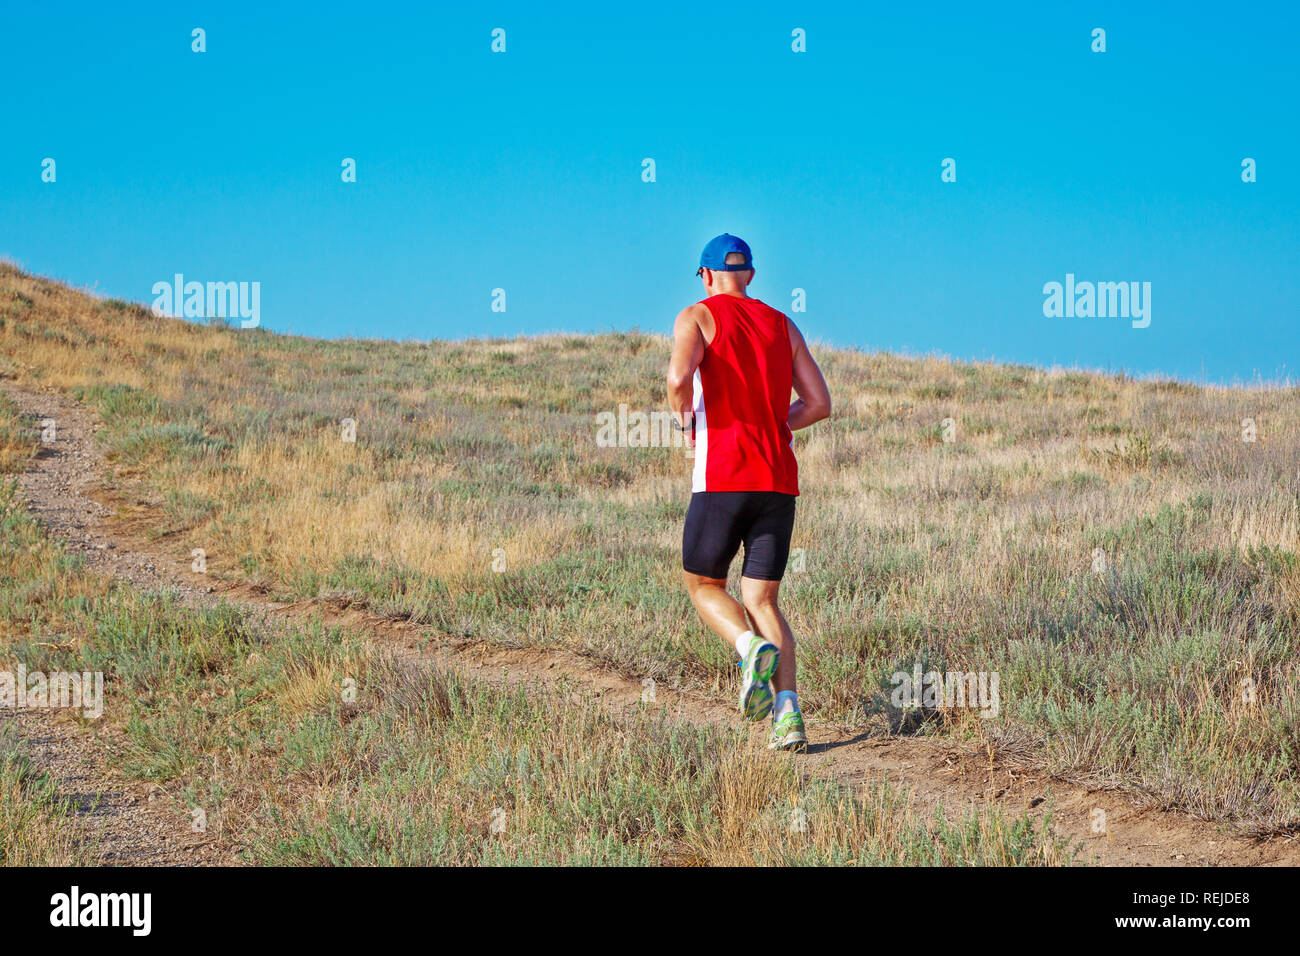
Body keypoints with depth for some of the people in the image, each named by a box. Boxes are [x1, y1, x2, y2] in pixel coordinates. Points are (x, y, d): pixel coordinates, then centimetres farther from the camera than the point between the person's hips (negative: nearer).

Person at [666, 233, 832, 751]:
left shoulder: (697, 316, 2)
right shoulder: (782, 326, 16)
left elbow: (679, 376, -18)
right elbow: (819, 402, 12)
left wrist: (685, 420, 2)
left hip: (723, 478, -4)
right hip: (779, 480, 4)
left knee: (704, 585, 14)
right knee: (761, 601, 8)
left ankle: (753, 648, -16)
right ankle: (787, 708, -12)